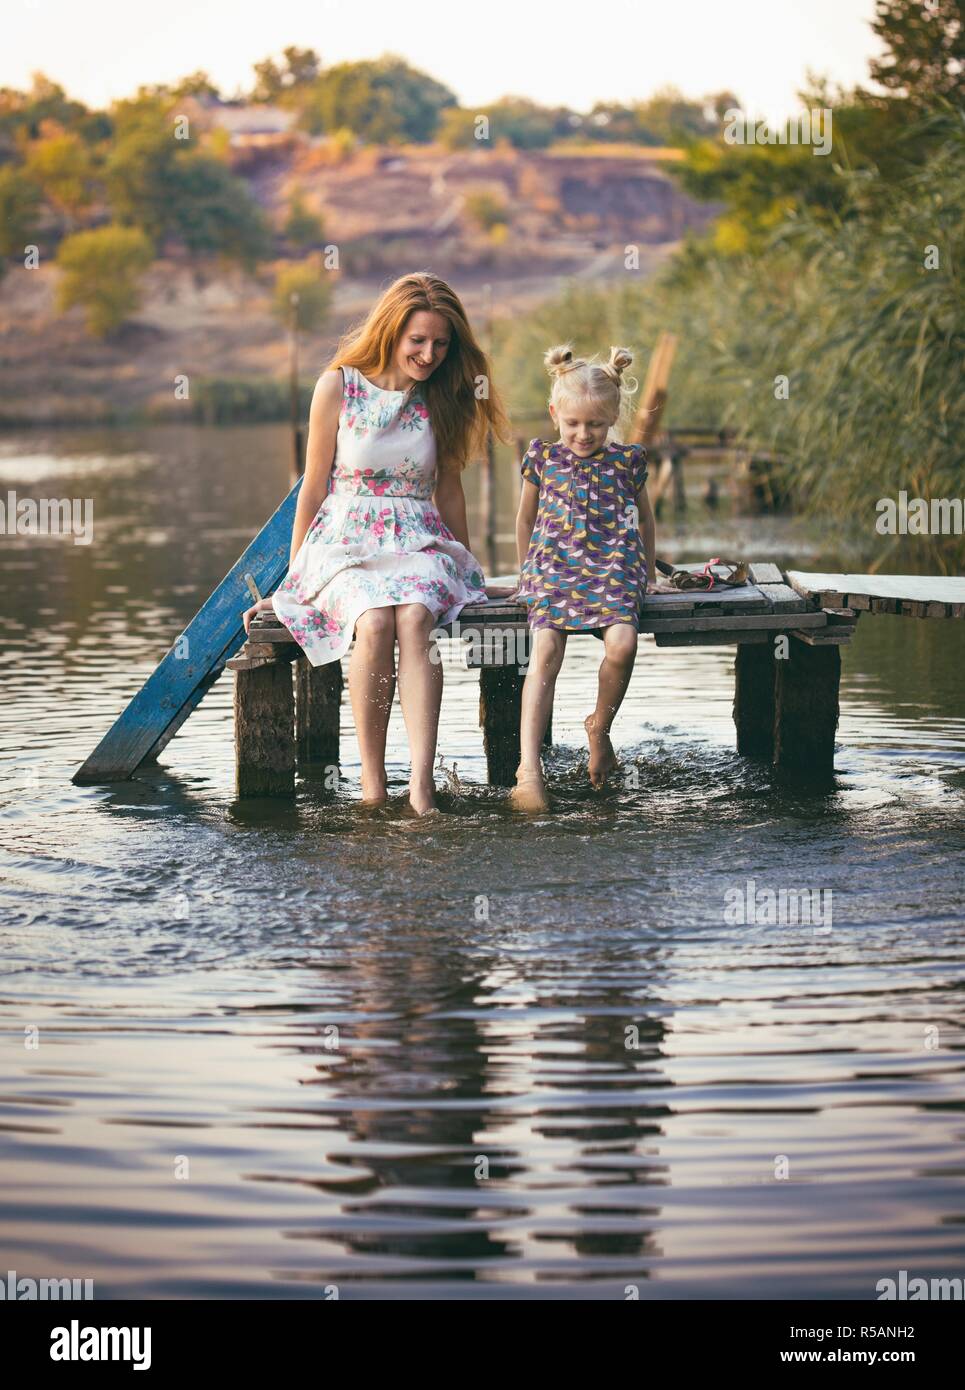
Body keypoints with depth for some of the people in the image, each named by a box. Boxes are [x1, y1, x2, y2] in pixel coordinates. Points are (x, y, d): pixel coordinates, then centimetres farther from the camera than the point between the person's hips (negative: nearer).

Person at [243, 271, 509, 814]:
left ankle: (421, 780, -43)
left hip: (418, 543, 2)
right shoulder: (339, 386, -2)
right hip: (346, 541, -2)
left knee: (414, 617, -34)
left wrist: (464, 564, 26)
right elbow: (315, 487, 5)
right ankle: (372, 782, -26)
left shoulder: (443, 395, 7)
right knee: (374, 622, -35)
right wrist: (293, 576, 10)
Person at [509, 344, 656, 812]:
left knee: (622, 643, -29)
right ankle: (529, 769, -34)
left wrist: (647, 571, 27)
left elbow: (644, 517, 24)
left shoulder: (627, 460, 8)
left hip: (612, 571, 0)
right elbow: (526, 518, 23)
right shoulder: (542, 458, 9)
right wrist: (527, 571, 23)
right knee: (545, 650, -24)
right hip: (553, 570, 0)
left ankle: (600, 729, 0)